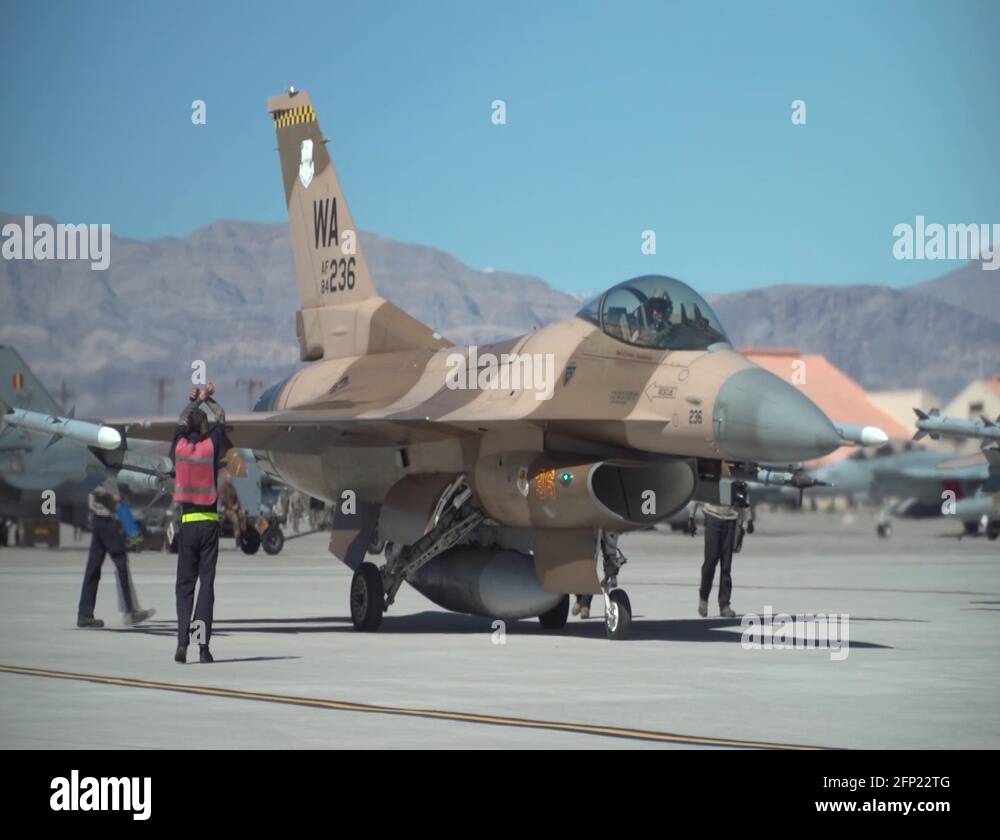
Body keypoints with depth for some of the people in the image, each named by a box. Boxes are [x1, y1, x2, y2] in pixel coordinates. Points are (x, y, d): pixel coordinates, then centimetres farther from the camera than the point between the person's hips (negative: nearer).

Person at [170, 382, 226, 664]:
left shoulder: (179, 446, 2)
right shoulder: (210, 446, -3)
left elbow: (182, 420, 23)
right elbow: (221, 418, 16)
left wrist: (195, 400, 38)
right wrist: (208, 399, 31)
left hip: (187, 522, 2)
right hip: (209, 522, -2)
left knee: (185, 584, 5)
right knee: (207, 583, -3)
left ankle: (182, 642, -7)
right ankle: (203, 646, -8)